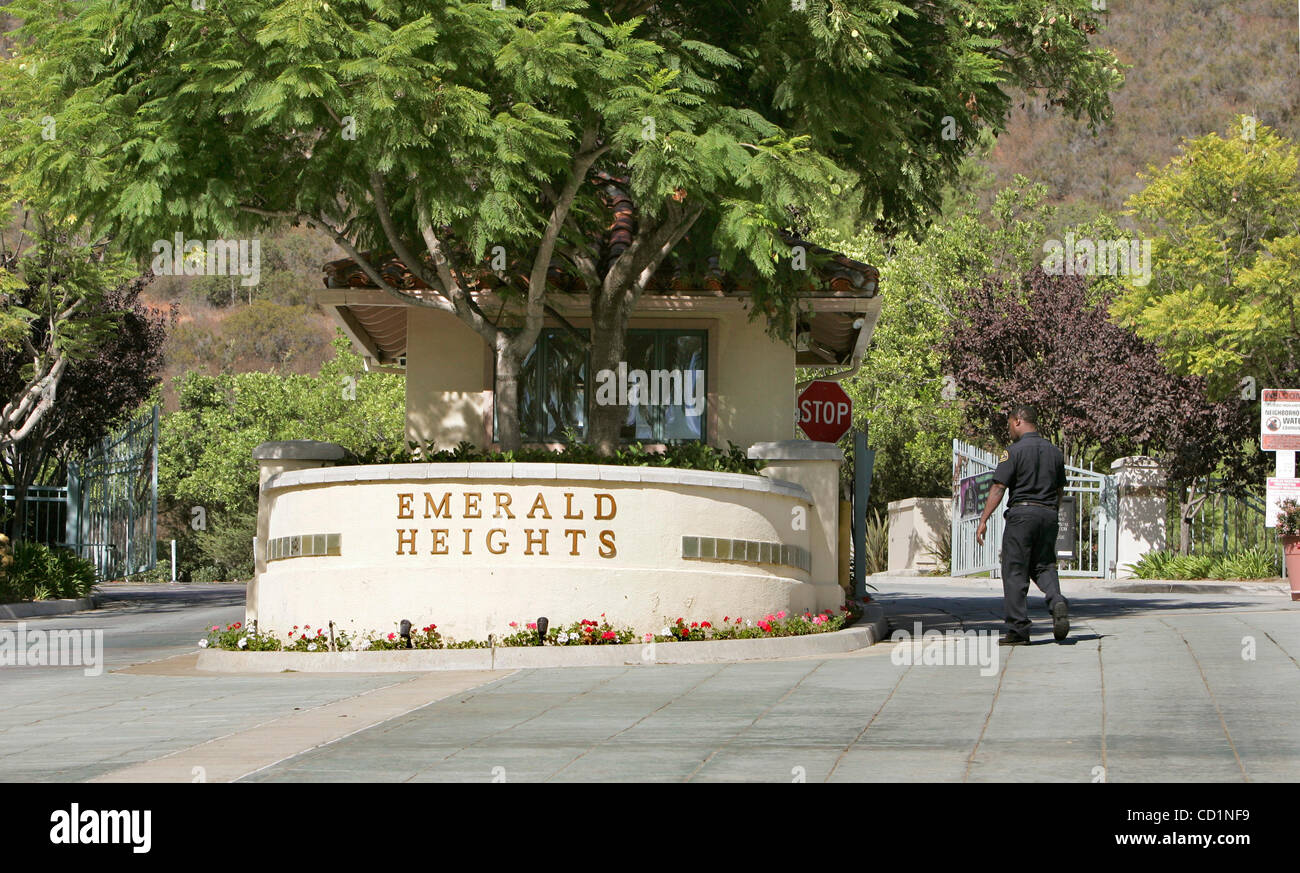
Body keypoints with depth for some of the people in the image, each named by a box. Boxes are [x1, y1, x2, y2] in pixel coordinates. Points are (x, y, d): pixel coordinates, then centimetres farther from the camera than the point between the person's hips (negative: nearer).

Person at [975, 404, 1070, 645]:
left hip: (1021, 511, -5)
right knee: (1043, 566, 15)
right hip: (1048, 513, 6)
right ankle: (1057, 602, -15)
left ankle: (1018, 630, -1)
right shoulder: (1055, 452, 11)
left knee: (1015, 571, 0)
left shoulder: (1015, 451, -7)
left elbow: (998, 488, -13)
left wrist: (984, 520, -13)